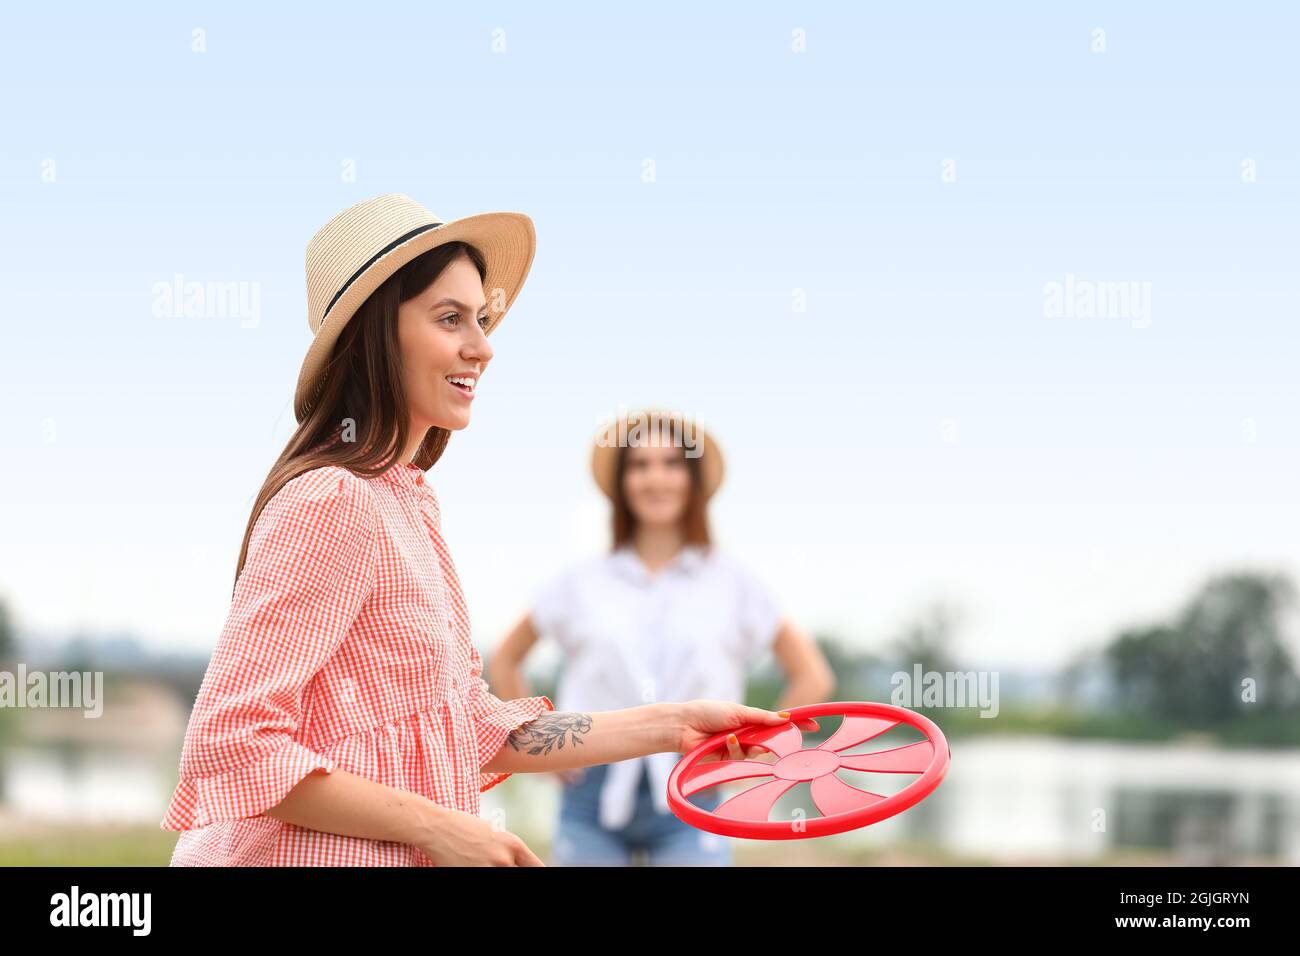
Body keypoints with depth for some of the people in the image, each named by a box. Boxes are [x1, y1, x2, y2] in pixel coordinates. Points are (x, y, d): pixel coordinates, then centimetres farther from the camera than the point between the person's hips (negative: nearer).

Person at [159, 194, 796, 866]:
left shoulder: (407, 503, 9)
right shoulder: (334, 501, -18)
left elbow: (478, 731, 12)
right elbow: (235, 742, -23)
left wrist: (669, 725, 8)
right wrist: (437, 826, -22)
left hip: (398, 855, 9)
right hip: (316, 854, -9)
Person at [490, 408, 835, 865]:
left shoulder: (730, 582, 6)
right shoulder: (583, 582, 8)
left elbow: (812, 678, 9)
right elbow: (504, 661, 19)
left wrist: (751, 758, 3)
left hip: (688, 798, -1)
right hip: (592, 792, 1)